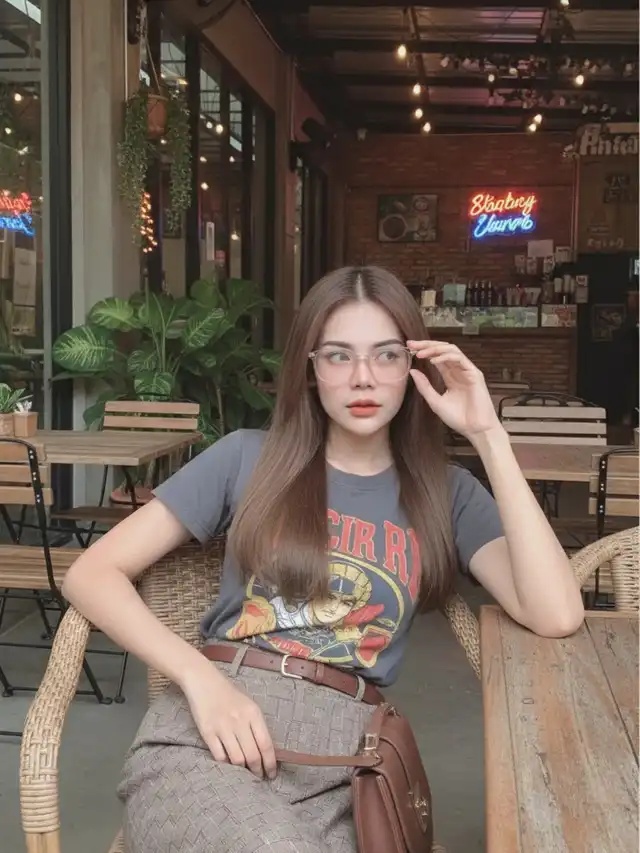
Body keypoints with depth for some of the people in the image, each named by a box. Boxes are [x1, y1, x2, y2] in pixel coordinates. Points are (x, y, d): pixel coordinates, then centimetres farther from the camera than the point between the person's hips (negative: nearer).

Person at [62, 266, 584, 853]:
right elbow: (93, 574, 6)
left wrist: (489, 436, -5)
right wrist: (200, 677, -10)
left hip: (344, 759, 1)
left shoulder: (445, 494, 11)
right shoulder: (249, 458, 8)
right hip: (210, 736, -1)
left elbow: (557, 616, -6)